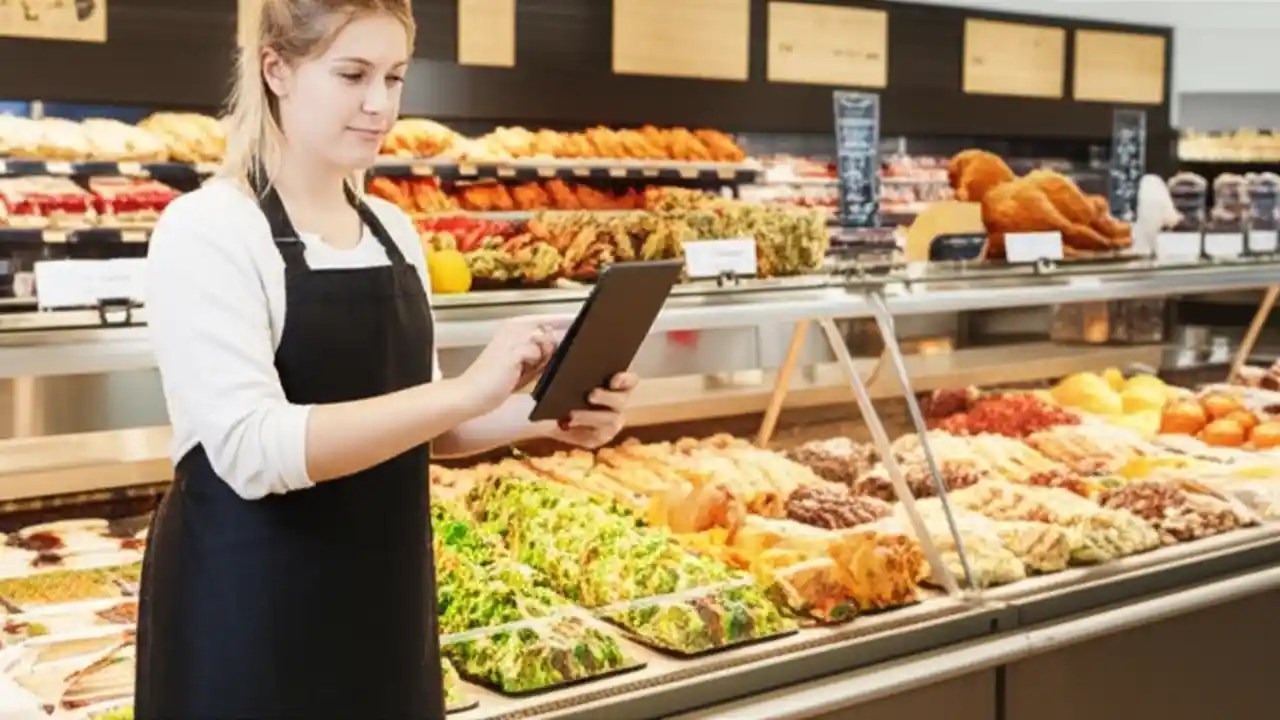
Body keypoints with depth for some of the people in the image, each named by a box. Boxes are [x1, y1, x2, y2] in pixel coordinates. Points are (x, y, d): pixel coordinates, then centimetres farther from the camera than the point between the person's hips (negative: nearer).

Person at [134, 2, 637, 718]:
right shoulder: (208, 229, -14)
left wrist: (541, 415, -6)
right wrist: (466, 390, -31)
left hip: (385, 594, 7)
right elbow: (252, 448, -24)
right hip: (252, 613, -6)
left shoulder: (394, 228, 7)